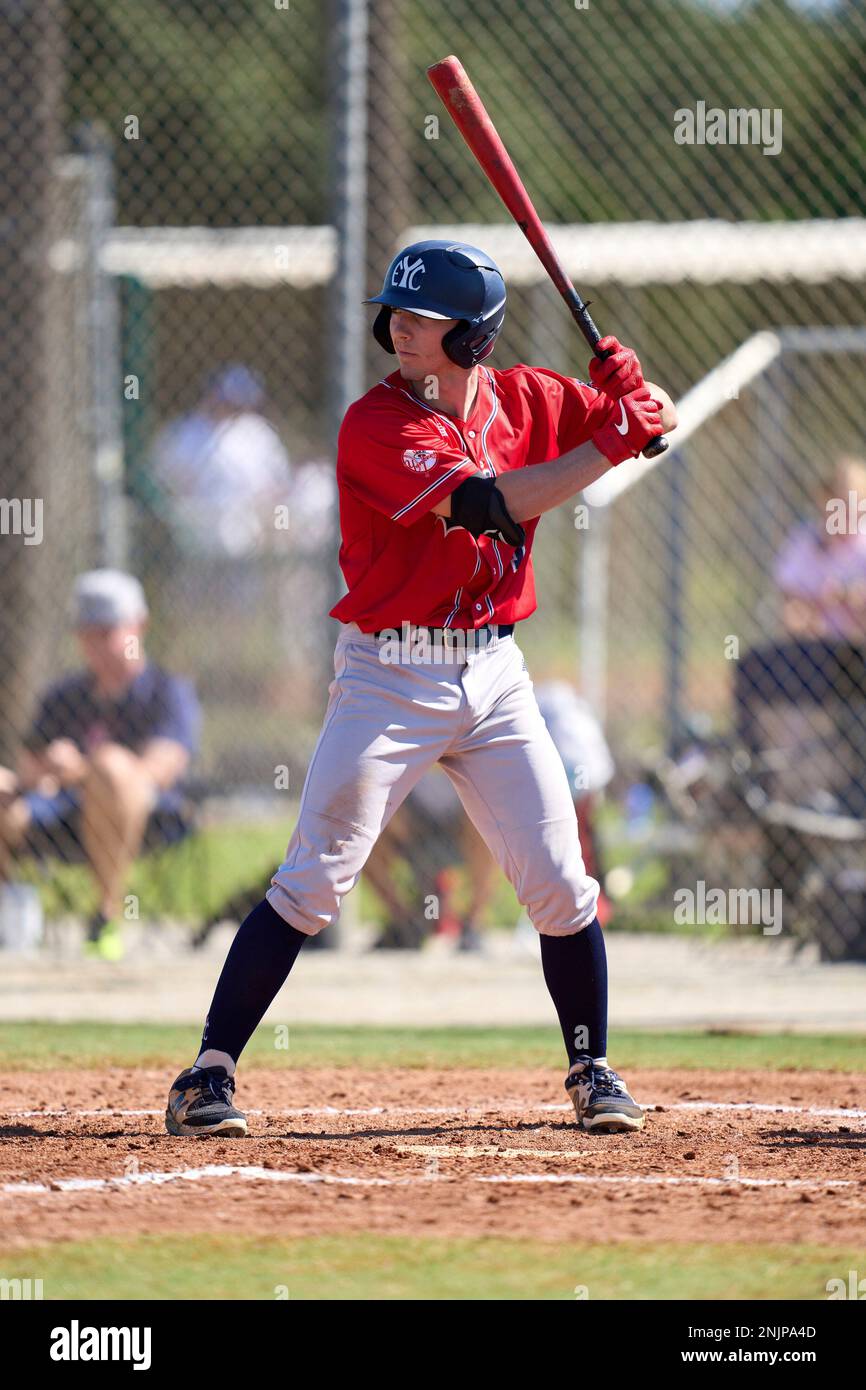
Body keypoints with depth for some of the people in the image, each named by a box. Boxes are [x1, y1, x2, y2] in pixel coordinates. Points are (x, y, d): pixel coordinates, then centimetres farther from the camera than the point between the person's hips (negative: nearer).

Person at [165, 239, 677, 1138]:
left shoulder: (525, 399, 4)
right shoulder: (378, 424, -14)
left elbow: (653, 423, 10)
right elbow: (494, 505, -25)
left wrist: (635, 400, -14)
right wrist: (610, 439, -24)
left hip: (493, 673, 5)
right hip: (391, 676, -5)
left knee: (559, 885, 3)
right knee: (313, 883, -9)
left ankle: (593, 1072, 19)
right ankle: (208, 1073, -5)